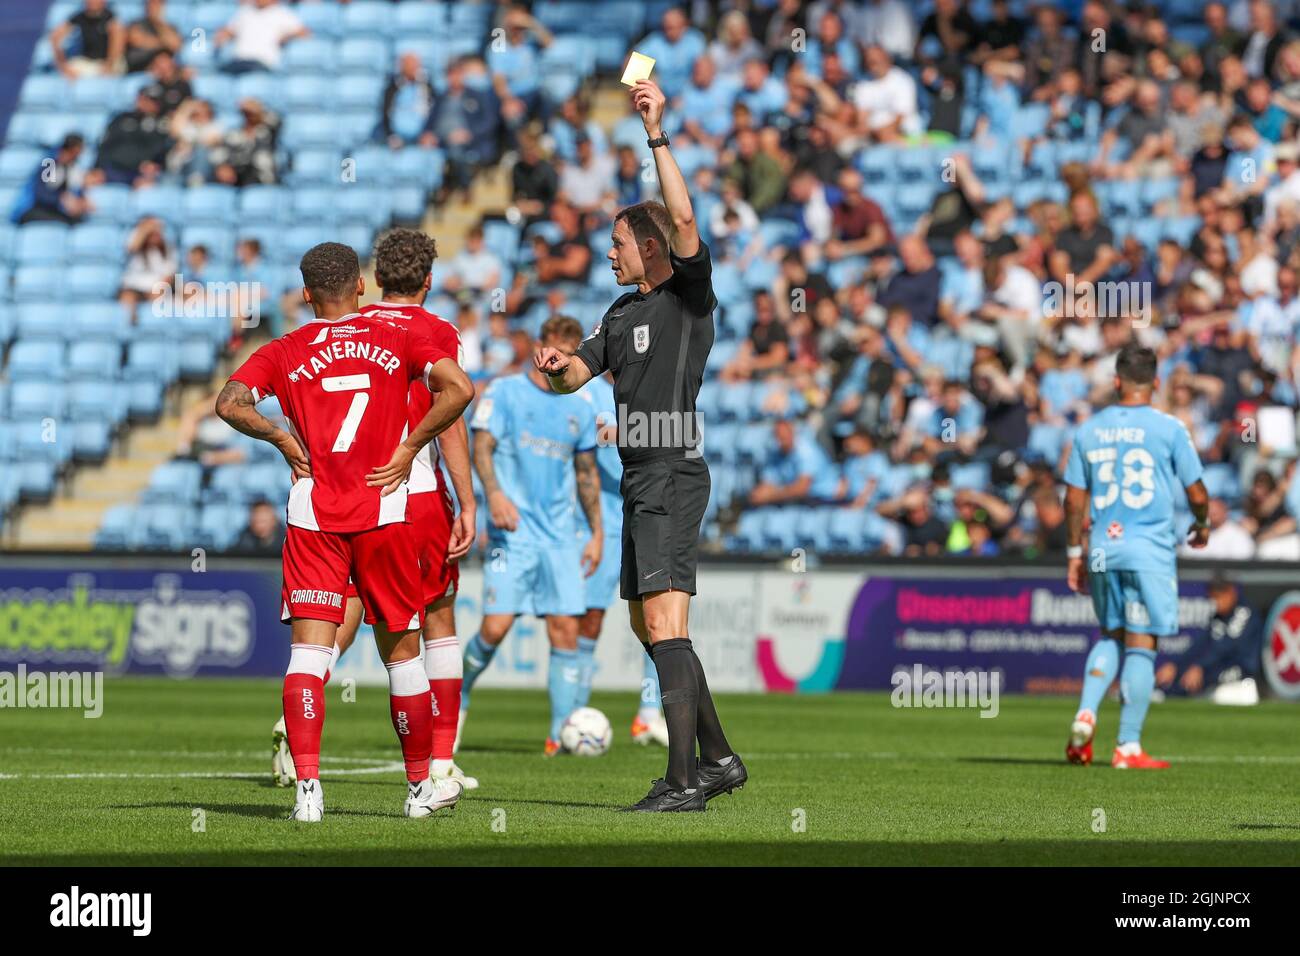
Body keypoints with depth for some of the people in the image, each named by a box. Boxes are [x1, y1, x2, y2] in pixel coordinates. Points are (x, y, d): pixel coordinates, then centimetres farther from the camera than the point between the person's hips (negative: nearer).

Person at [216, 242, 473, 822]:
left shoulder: (284, 353, 6)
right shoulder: (398, 340, 7)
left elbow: (230, 404, -9)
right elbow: (458, 389, -8)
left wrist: (282, 439, 3)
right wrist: (409, 447, -1)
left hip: (312, 515, 0)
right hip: (384, 512, 0)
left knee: (308, 649, -4)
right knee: (401, 650, 11)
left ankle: (307, 789, -17)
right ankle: (420, 784, 20)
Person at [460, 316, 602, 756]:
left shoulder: (579, 408, 15)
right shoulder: (504, 392, 1)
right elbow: (482, 447, -7)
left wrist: (596, 533, 16)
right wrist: (494, 493, -25)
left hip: (560, 537, 4)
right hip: (513, 533, -4)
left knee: (566, 631, -5)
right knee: (496, 626, -12)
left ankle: (559, 735, -2)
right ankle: (458, 696, 16)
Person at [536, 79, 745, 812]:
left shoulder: (690, 293, -6)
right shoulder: (624, 312, 19)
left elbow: (683, 217, -22)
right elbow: (578, 375, 22)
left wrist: (658, 133, -22)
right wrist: (556, 363, -2)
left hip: (673, 476, -10)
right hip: (641, 479, 10)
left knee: (665, 623, -17)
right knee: (649, 626, 14)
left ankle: (684, 781, -21)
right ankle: (718, 757, 23)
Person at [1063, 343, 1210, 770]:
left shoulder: (1089, 430, 5)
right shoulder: (1169, 428, -5)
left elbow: (1074, 499, 7)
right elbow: (1197, 494, 0)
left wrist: (1075, 552, 17)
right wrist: (1202, 526, 21)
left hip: (1103, 548, 4)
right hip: (1151, 550, -4)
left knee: (1111, 635, 20)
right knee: (1141, 645, 0)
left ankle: (1086, 712, 0)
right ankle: (1128, 747, 0)